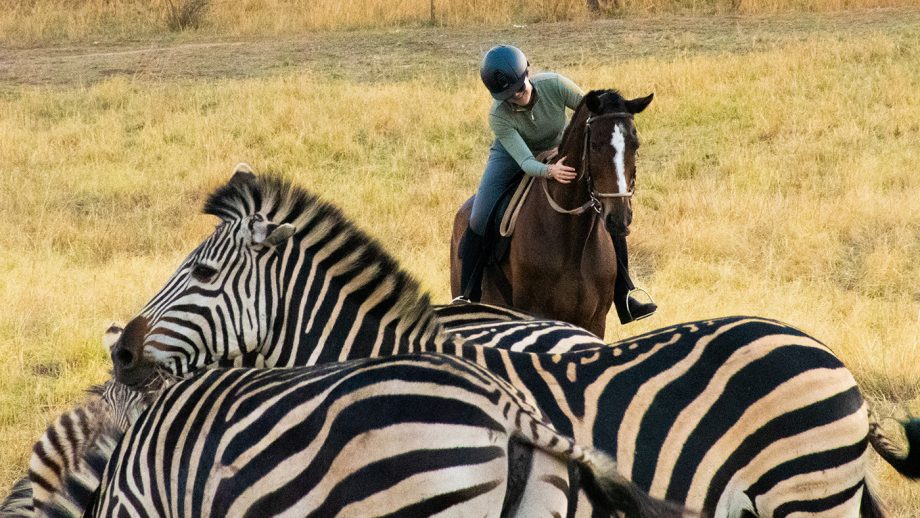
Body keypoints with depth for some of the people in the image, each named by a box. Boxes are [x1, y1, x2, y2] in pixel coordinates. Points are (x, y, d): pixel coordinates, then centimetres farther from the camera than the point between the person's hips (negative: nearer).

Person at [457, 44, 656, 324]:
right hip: (512, 156, -2)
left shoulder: (555, 85, -31)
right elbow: (526, 162, -39)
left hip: (560, 155, 2)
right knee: (479, 222, -19)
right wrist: (550, 171, -59)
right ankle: (468, 299, -2)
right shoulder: (498, 116, -33)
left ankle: (624, 299, 0)